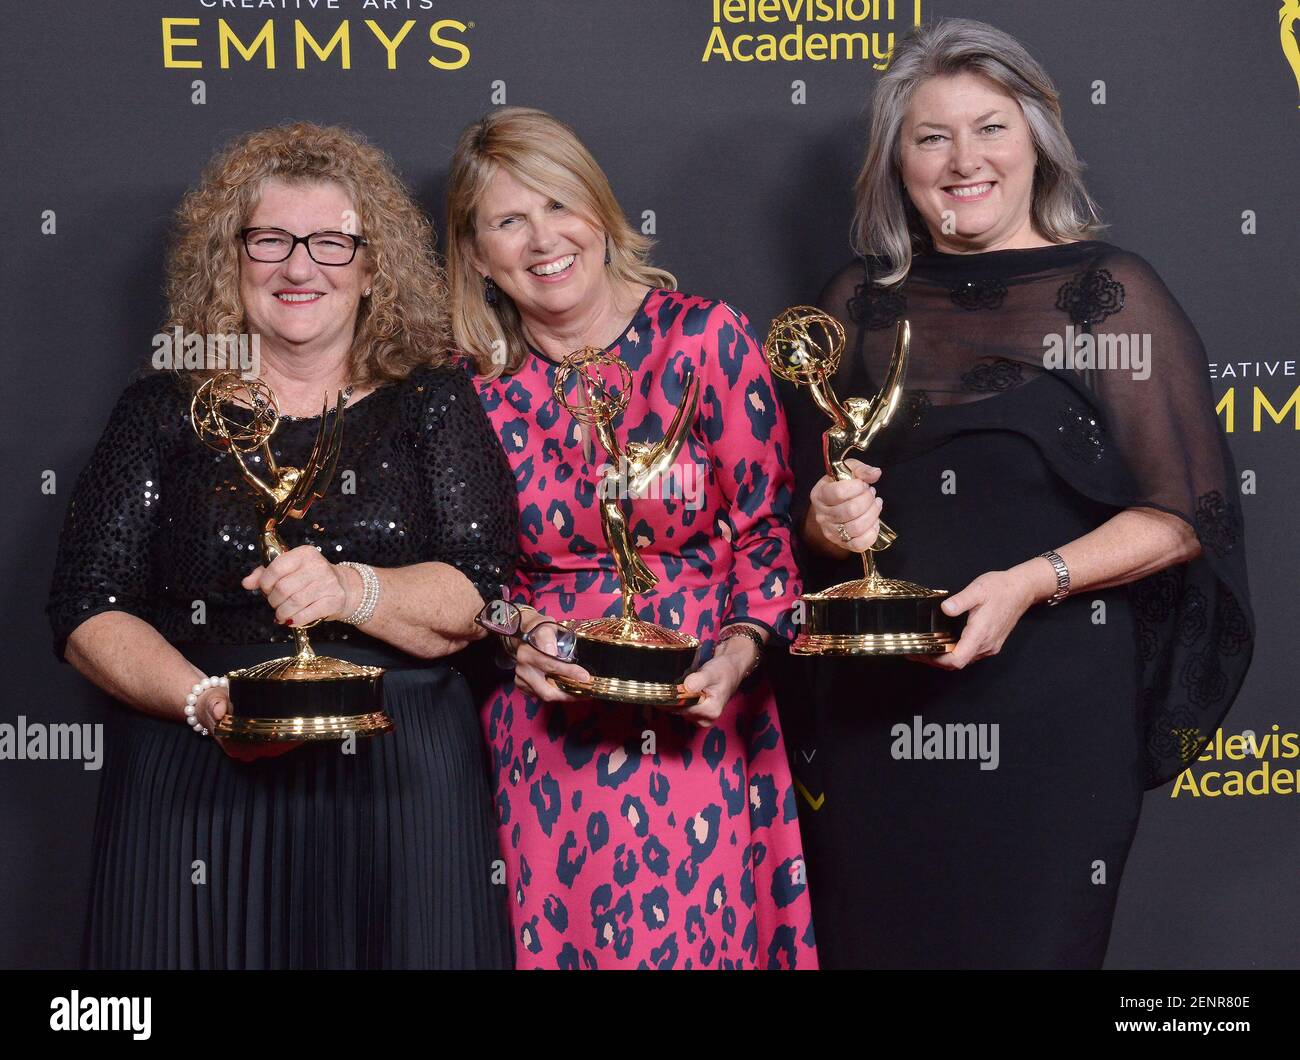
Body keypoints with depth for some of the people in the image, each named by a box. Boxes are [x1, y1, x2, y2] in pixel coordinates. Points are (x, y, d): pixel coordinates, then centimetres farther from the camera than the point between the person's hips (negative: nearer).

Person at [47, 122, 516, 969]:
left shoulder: (434, 404, 7)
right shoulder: (165, 412, 8)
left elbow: (478, 596, -3)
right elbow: (88, 613, 3)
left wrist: (352, 590, -22)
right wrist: (205, 700, -14)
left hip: (401, 792, 0)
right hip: (199, 794, 0)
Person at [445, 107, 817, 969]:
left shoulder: (708, 339, -4)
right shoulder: (476, 388, 2)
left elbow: (767, 526, 0)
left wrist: (738, 653, -14)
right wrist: (517, 637, -8)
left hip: (699, 726, -2)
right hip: (543, 738, 2)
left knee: (694, 938, -3)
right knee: (562, 939, 5)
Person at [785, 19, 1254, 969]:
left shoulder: (1111, 292, -2)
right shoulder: (863, 301, 10)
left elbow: (1184, 515, -5)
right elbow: (812, 505, 18)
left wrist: (1033, 582, -18)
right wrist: (829, 521, -5)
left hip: (1050, 702, -3)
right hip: (875, 701, 3)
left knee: (1029, 939, 3)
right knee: (870, 936, 10)